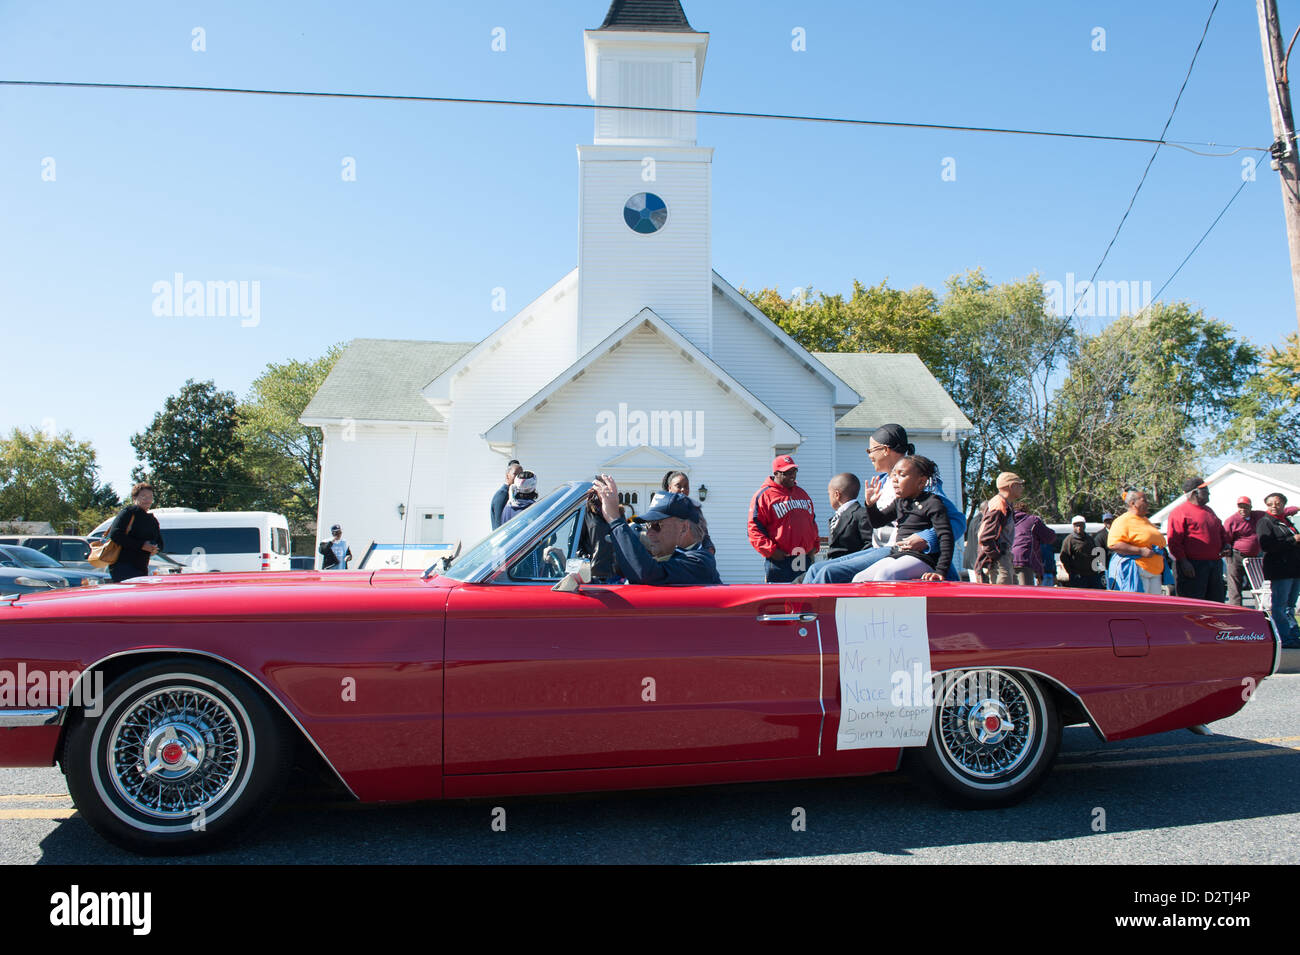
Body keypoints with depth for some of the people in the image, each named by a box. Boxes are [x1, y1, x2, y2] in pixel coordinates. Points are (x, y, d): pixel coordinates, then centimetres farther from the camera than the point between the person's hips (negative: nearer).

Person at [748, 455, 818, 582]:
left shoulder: (802, 494, 19)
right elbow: (754, 528, -7)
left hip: (805, 560, 7)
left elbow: (812, 522, 27)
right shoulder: (764, 495, -3)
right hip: (778, 561, -6)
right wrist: (771, 550, -15)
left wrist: (815, 545, 13)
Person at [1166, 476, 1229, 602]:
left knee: (1217, 603, 11)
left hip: (1215, 563, 8)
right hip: (1193, 566, -8)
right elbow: (1174, 541, -14)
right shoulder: (1180, 512, -7)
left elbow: (1221, 533, 30)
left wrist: (1226, 545, 10)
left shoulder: (1209, 511, 20)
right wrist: (1183, 562, -20)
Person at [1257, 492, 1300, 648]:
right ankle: (1284, 639, -4)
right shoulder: (1264, 522, -5)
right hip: (1279, 570, -8)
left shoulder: (1287, 521, 20)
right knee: (1279, 606, -6)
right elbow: (1266, 545, -18)